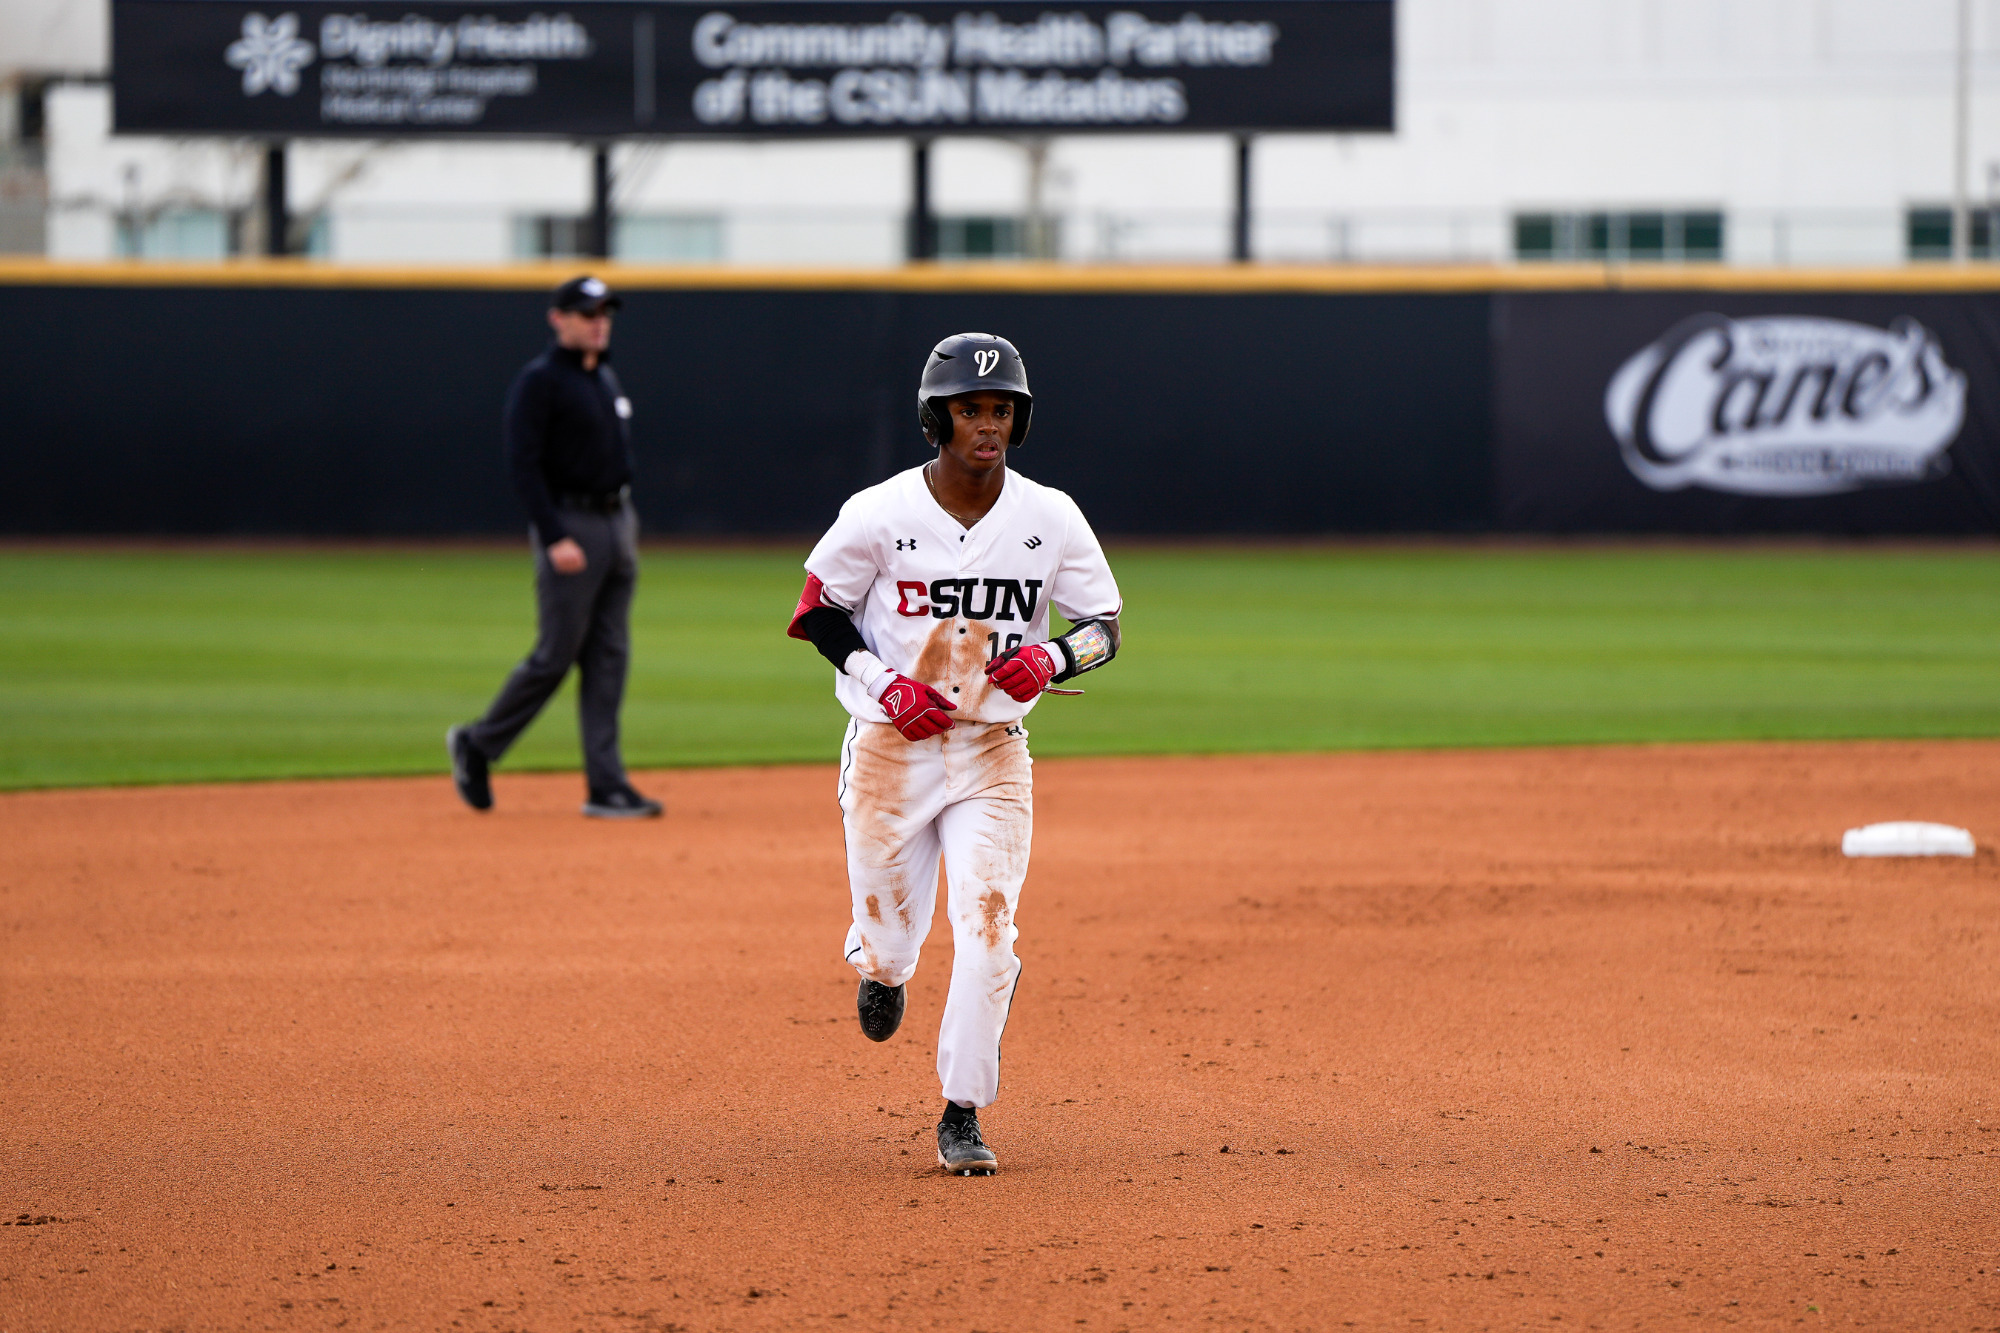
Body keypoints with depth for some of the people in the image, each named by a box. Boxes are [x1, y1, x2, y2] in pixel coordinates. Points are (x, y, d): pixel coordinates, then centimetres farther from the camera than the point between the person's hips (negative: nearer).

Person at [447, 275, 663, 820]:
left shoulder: (606, 378, 16)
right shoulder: (538, 382, -10)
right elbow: (523, 464, -17)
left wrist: (627, 529, 17)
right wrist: (555, 538, -24)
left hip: (618, 524, 8)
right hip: (569, 525, -8)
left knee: (609, 658, 4)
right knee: (556, 655, -6)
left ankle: (607, 787, 2)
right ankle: (477, 744, 14)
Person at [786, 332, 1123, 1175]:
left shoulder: (1051, 519, -4)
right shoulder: (880, 514, -9)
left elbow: (1105, 627, 4)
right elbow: (818, 612, 1)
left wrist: (1050, 659, -18)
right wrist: (887, 684, -13)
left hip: (992, 755, 1)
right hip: (891, 749, -1)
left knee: (986, 932, -11)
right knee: (889, 938, 5)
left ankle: (961, 1117, 3)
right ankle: (881, 965, 45)